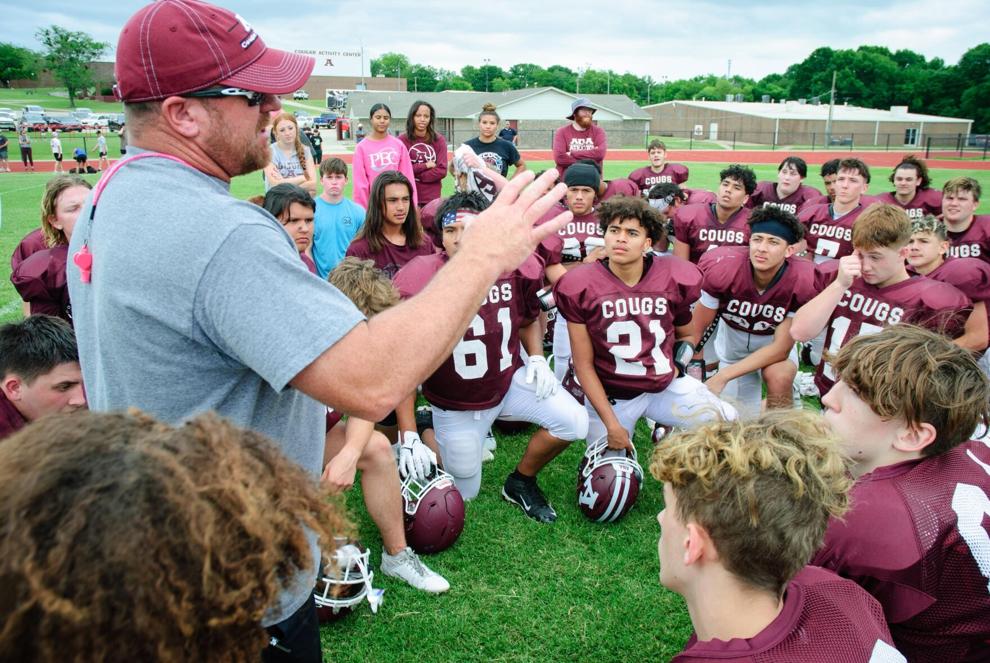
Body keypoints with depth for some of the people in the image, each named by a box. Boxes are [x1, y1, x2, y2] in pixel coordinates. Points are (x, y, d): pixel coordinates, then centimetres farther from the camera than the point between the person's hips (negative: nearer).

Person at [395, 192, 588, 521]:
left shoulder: (518, 268, -15)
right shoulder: (420, 281, -24)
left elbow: (530, 318, 10)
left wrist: (536, 359, -8)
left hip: (511, 380, 3)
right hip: (455, 405, -3)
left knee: (574, 422, -12)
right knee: (464, 495, 9)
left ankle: (521, 483, 13)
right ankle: (430, 429, 36)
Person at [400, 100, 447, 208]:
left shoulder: (439, 140, 5)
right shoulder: (402, 140, 1)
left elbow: (442, 170, -2)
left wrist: (415, 173, -7)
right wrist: (425, 165, -6)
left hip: (432, 198, 1)